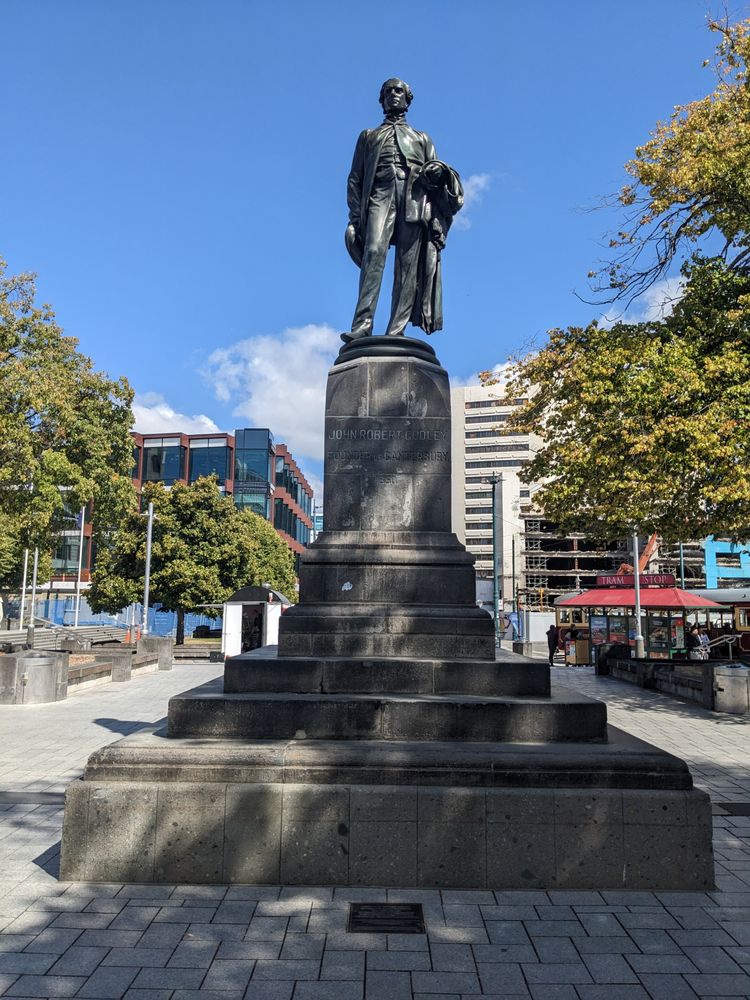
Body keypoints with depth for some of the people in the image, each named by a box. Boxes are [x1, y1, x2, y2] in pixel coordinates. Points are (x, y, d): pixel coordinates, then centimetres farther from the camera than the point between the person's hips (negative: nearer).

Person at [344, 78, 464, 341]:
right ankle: (362, 325, -37)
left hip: (415, 195, 1)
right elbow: (355, 178, 18)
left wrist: (439, 171, -3)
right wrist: (354, 216, 3)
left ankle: (395, 332, -22)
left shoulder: (422, 138, 33)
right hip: (381, 193, -1)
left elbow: (435, 174, 22)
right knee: (374, 251, -26)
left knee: (408, 265, -15)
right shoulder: (368, 136, 30)